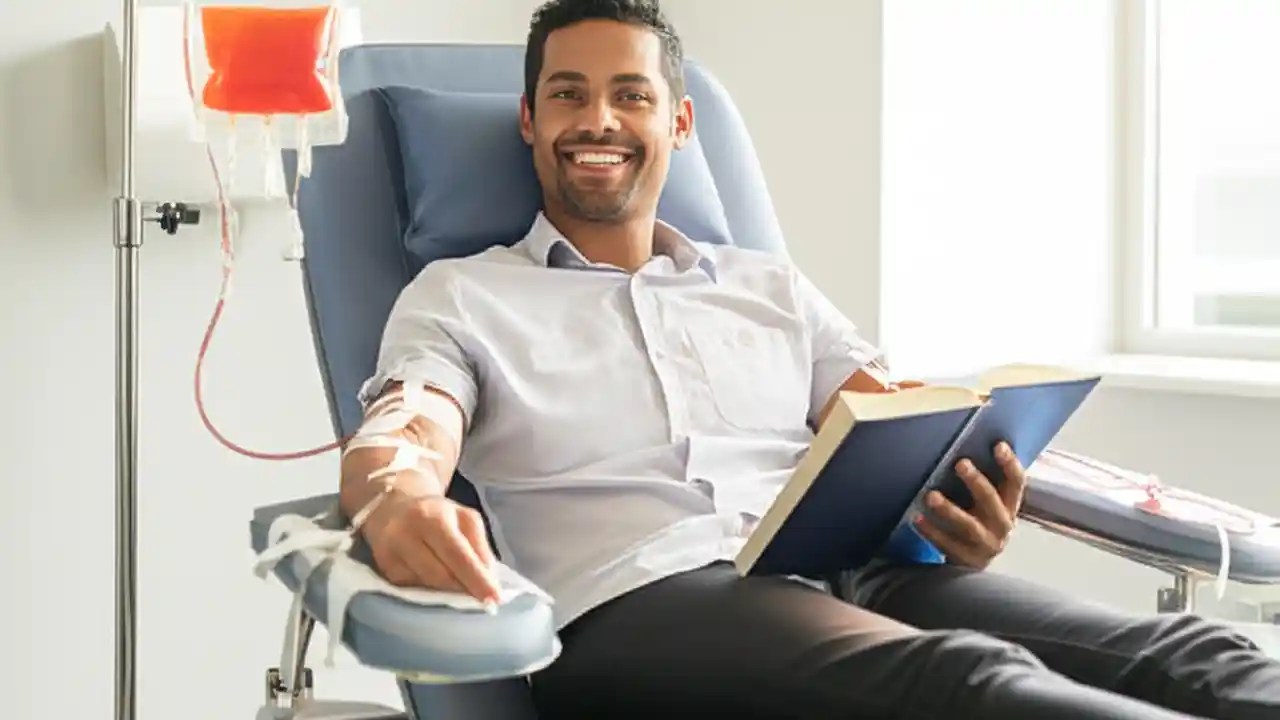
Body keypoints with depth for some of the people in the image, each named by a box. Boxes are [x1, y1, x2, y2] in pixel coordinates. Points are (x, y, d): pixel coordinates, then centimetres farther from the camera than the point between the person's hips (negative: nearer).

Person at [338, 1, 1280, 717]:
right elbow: (404, 441, -2)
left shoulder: (775, 289, 27)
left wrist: (971, 510, -11)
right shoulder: (459, 297, 18)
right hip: (635, 603, -4)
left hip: (844, 580, 5)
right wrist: (399, 500, -30)